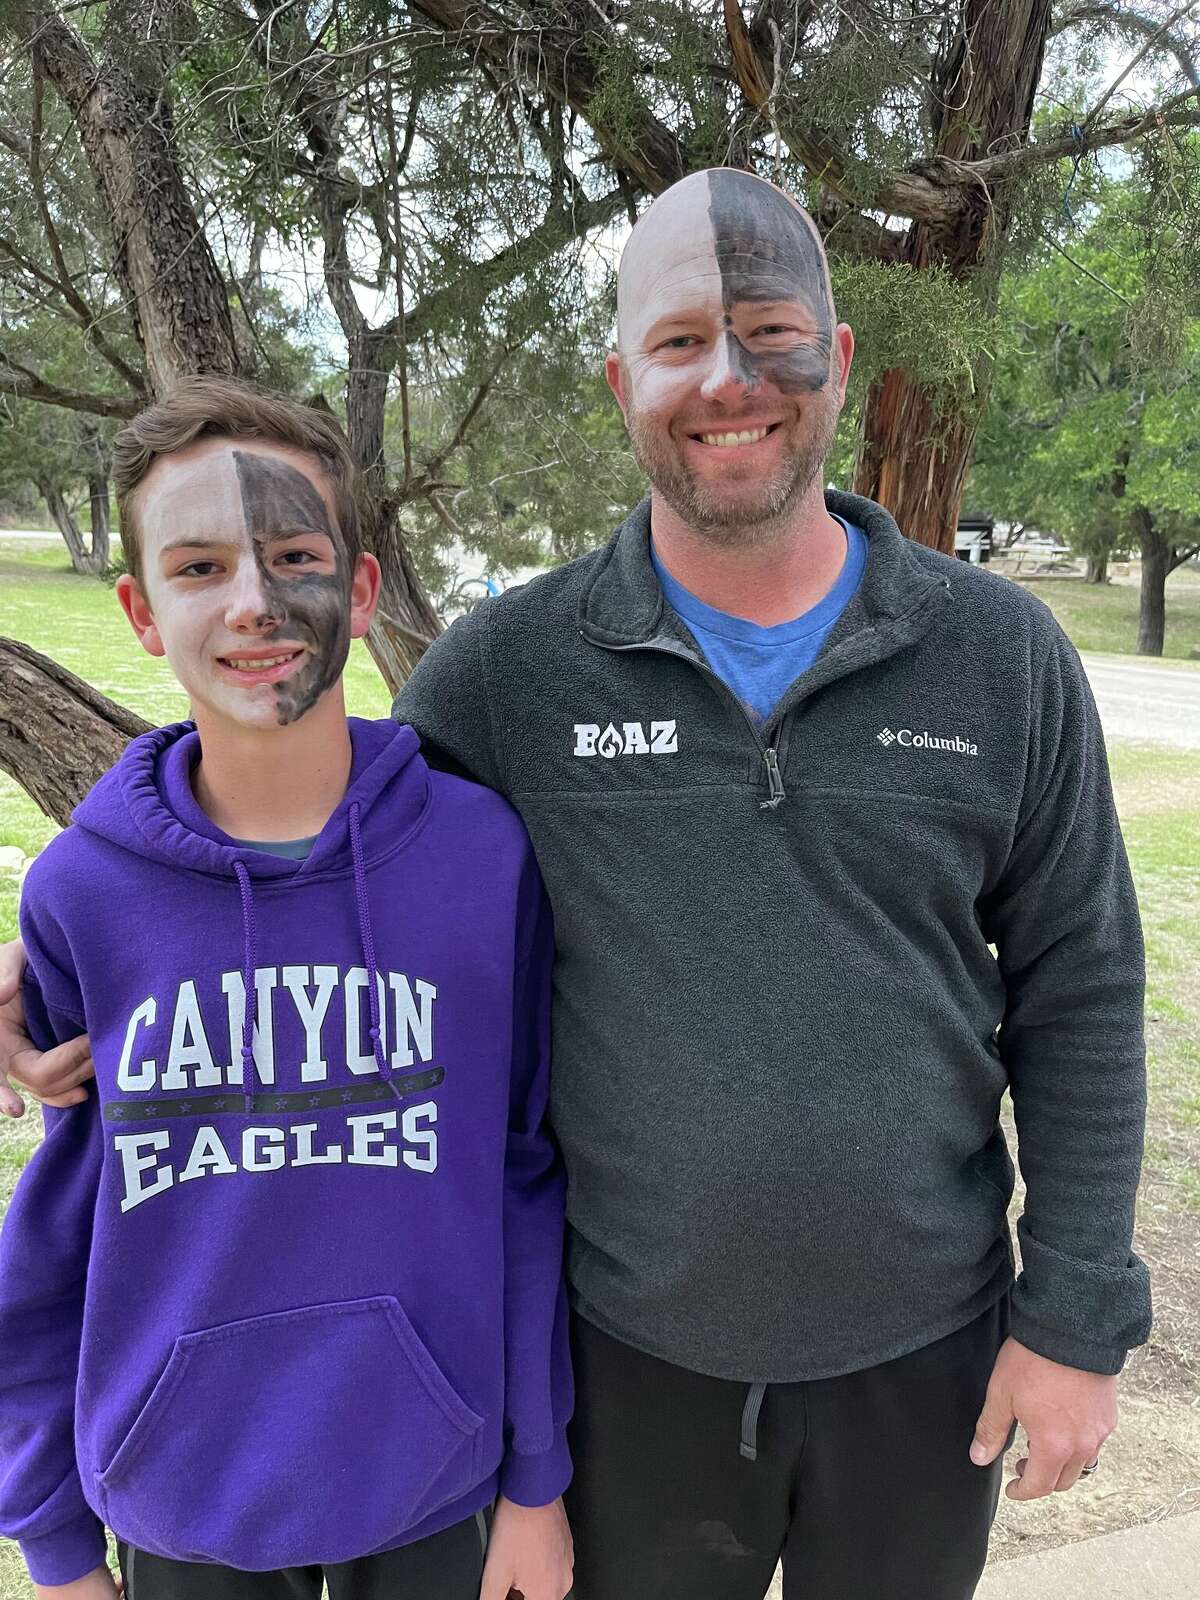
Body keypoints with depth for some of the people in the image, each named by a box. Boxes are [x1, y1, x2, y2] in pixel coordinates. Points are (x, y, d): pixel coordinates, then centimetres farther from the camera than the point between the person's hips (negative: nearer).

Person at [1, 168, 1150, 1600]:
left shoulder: (998, 653, -8)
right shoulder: (510, 665, -10)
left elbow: (1076, 991, -4)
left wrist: (1075, 1312, -3)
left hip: (924, 1350, 1)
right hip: (637, 1357, 0)